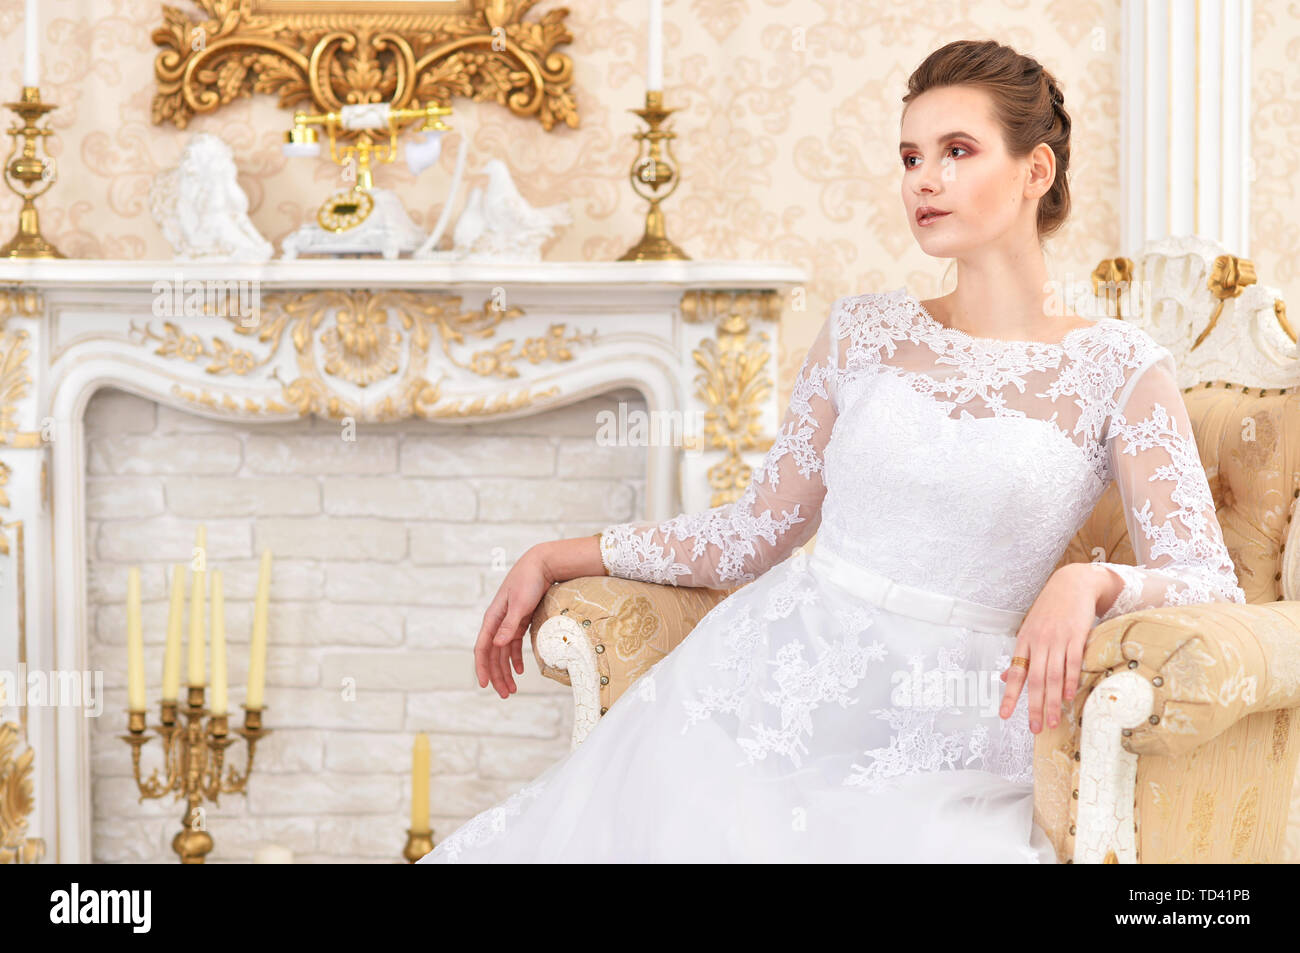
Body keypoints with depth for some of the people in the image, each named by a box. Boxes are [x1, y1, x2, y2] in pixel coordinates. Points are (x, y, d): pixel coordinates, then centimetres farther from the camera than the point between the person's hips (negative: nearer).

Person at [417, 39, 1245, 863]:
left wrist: (1090, 581, -25)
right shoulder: (866, 330, 9)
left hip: (932, 755, -2)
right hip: (765, 696, 3)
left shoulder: (1119, 368, 0)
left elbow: (1211, 584, -4)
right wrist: (554, 558, 15)